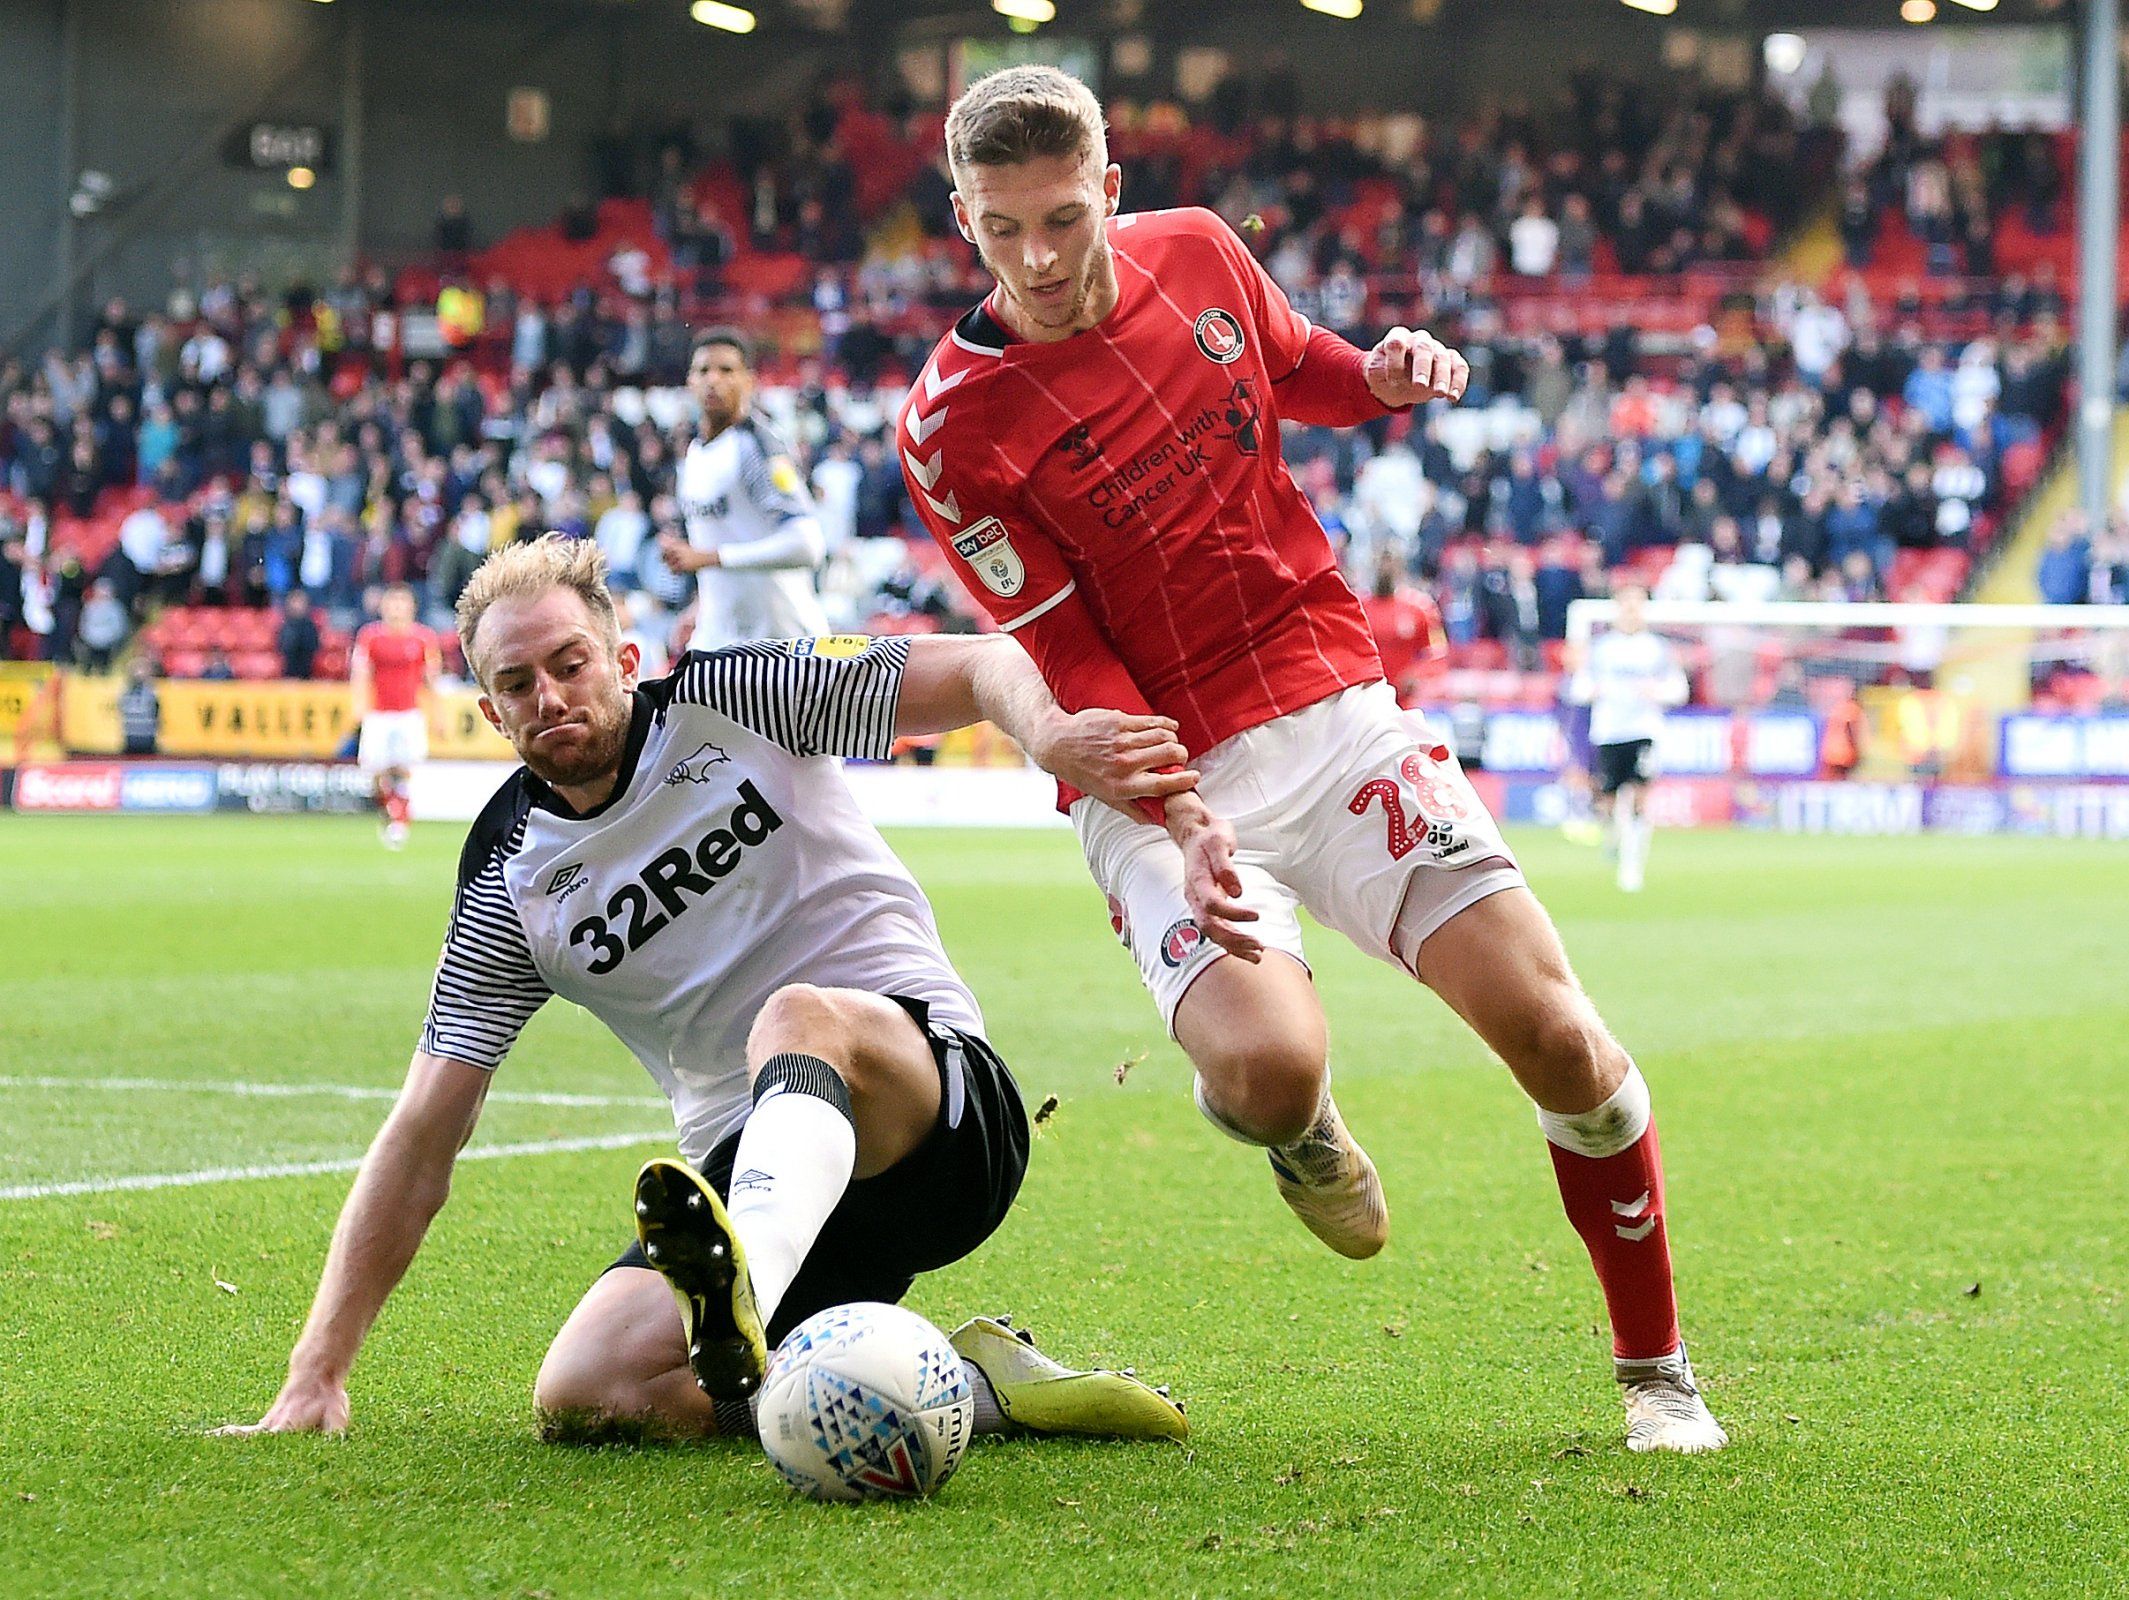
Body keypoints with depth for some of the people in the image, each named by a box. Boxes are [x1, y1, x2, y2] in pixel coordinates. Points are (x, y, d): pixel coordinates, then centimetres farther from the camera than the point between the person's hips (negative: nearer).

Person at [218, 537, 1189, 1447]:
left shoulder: (729, 701, 2)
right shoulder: (509, 885, 7)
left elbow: (985, 667, 0)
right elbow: (423, 1134, 6)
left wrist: (1052, 738, -26)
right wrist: (318, 1372, -2)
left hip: (939, 1111, -4)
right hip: (753, 1183, 4)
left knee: (803, 1015, -38)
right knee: (579, 1397, -22)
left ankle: (743, 1297, -68)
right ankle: (967, 1383, -21)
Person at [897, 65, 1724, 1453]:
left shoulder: (1197, 254, 3)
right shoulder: (954, 427, -11)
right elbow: (1069, 666, -12)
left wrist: (1384, 375, 1)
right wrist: (1178, 821, -27)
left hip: (1332, 703, 4)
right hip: (1161, 775, -3)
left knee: (1552, 1031, -12)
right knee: (1267, 1067, -30)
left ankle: (1658, 1373, 8)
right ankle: (1302, 1132, 11)